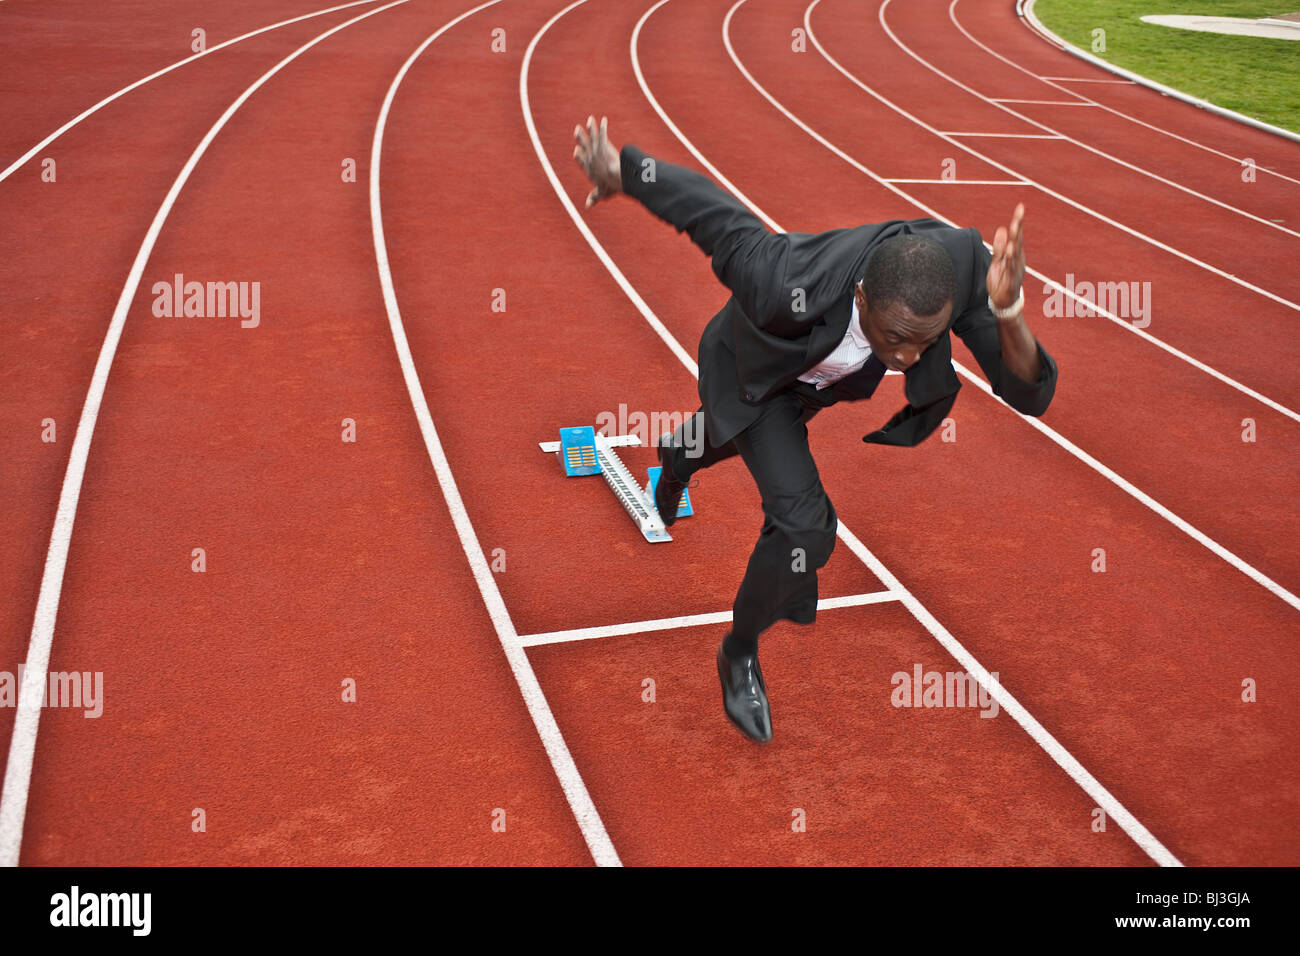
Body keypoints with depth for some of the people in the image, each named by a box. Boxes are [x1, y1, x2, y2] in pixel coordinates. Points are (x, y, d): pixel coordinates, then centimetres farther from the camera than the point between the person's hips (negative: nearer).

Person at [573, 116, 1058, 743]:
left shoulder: (959, 265, -39)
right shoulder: (789, 287, -48)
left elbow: (1029, 394, -38)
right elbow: (709, 209, -34)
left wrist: (1008, 315, -58)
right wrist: (620, 172, -17)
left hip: (823, 375, 5)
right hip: (753, 369, -5)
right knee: (805, 527, -20)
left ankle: (684, 453, 75)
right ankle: (739, 653, 10)